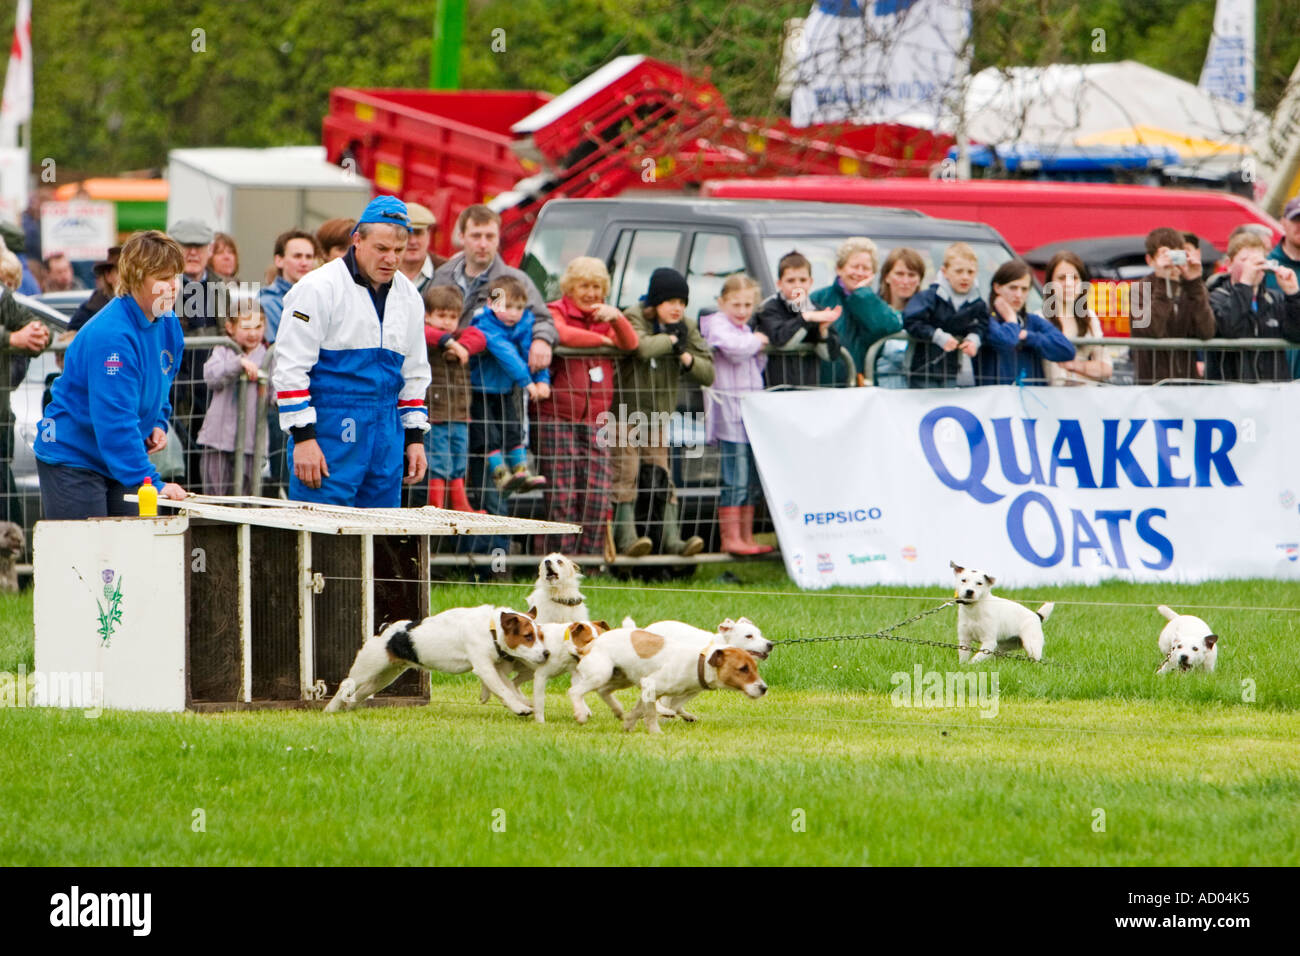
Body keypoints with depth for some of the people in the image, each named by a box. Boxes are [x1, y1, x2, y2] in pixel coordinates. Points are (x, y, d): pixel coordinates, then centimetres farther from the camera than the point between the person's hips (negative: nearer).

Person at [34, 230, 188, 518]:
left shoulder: (168, 324, 1)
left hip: (119, 461, 8)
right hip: (71, 459, -8)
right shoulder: (110, 335, -27)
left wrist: (158, 422, 3)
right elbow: (115, 419, -30)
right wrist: (151, 482, -33)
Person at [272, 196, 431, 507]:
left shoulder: (409, 297, 13)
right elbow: (290, 368, -10)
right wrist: (303, 437, -14)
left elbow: (415, 374, 22)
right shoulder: (318, 289, -8)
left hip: (385, 435, 6)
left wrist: (415, 437, 16)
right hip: (329, 433, -6)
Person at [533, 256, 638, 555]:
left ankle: (591, 555, 5)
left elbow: (631, 344, 4)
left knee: (598, 493, -1)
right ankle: (561, 555, -6)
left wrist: (616, 318, -15)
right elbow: (561, 334, -20)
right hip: (558, 417, -5)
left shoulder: (605, 316, 20)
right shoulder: (556, 312, 3)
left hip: (596, 418, 5)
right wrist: (602, 339, -6)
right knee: (562, 490, -9)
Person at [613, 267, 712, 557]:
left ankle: (671, 538, -1)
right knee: (625, 474, -10)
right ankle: (626, 538, -12)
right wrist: (671, 338, -18)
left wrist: (686, 357, -16)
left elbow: (708, 374, 3)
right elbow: (641, 347, -35)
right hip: (626, 412, -5)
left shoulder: (686, 327, 6)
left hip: (659, 414, 5)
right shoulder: (634, 318, -11)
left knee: (662, 476, 2)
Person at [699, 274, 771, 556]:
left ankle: (746, 537, 16)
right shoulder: (718, 325, -8)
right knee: (735, 481, -10)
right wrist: (756, 341, -8)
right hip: (730, 413, -9)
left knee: (752, 482, 11)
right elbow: (734, 348, -27)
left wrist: (760, 349, 6)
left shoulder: (745, 329, 21)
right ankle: (731, 538, -8)